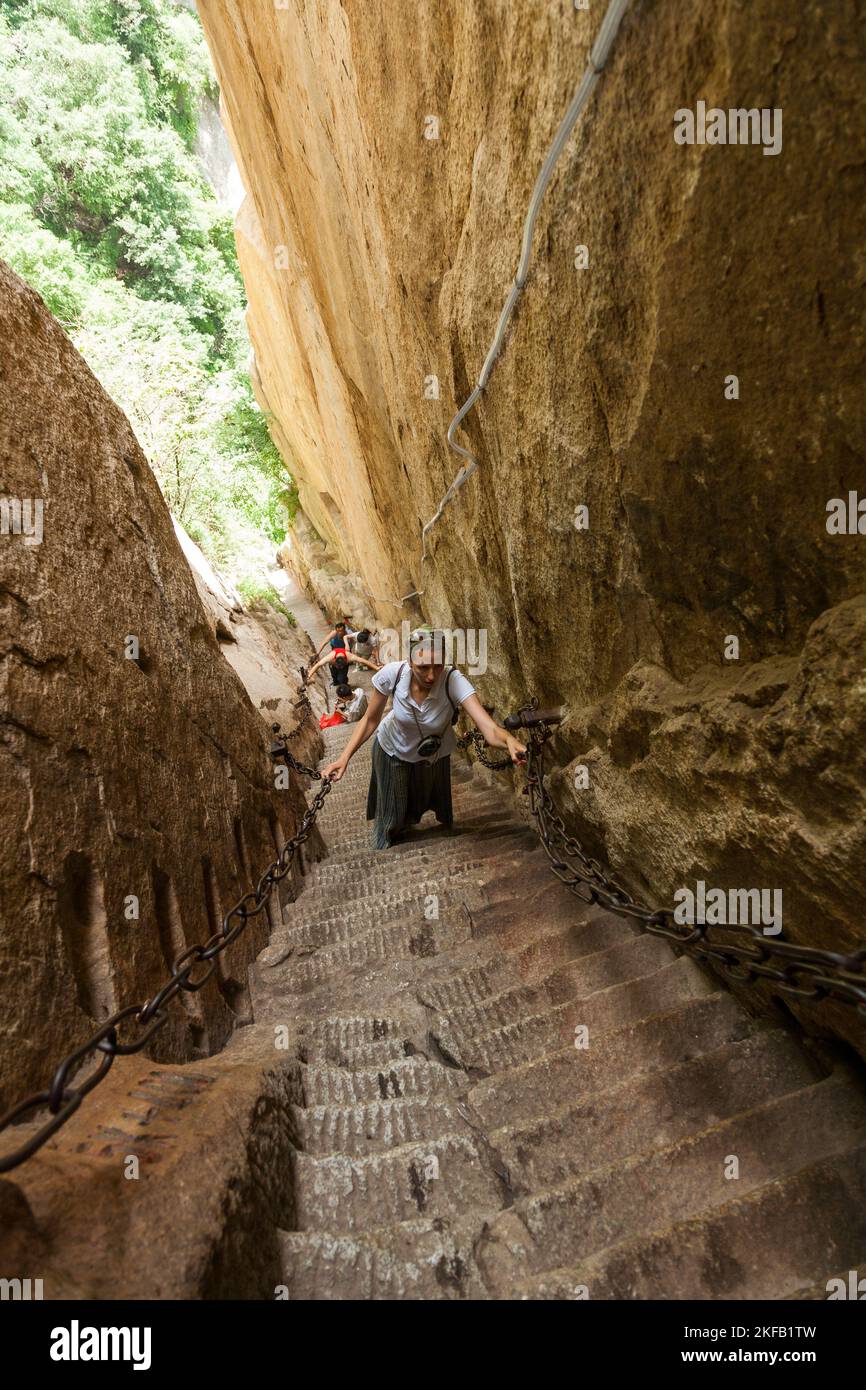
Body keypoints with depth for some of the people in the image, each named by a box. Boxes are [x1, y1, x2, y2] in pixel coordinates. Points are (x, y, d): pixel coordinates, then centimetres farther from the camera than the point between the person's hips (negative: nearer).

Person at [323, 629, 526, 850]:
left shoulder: (453, 680, -38)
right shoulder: (392, 674, -34)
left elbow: (489, 729, -49)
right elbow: (371, 720, -17)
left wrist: (509, 740, -72)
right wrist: (344, 758, -27)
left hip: (434, 755, 0)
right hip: (392, 750, 0)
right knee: (391, 814, 15)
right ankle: (383, 850, 48)